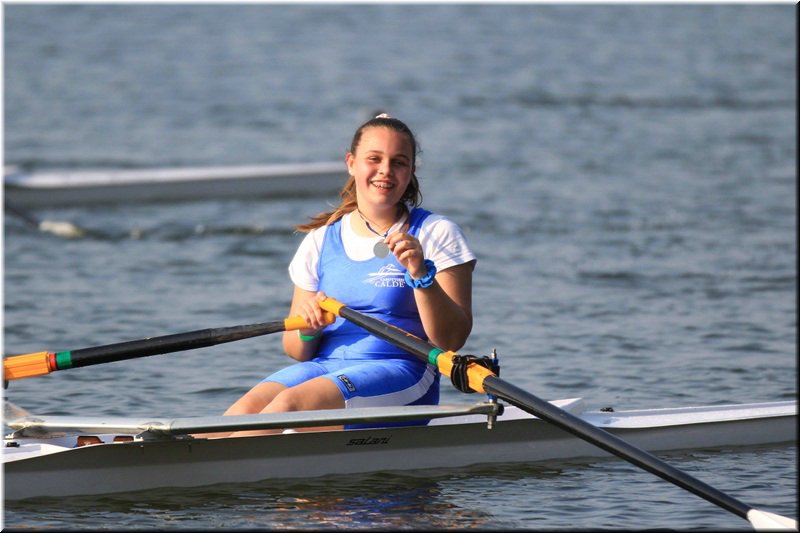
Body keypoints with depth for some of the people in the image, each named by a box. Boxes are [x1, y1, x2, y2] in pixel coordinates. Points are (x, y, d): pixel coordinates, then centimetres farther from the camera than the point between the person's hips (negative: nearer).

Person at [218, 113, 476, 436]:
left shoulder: (436, 234, 5)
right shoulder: (322, 240, 15)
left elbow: (452, 340, -4)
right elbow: (296, 352, 16)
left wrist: (421, 275, -18)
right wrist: (306, 331, -8)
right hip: (325, 368, 4)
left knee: (289, 403, -32)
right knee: (246, 409, -28)